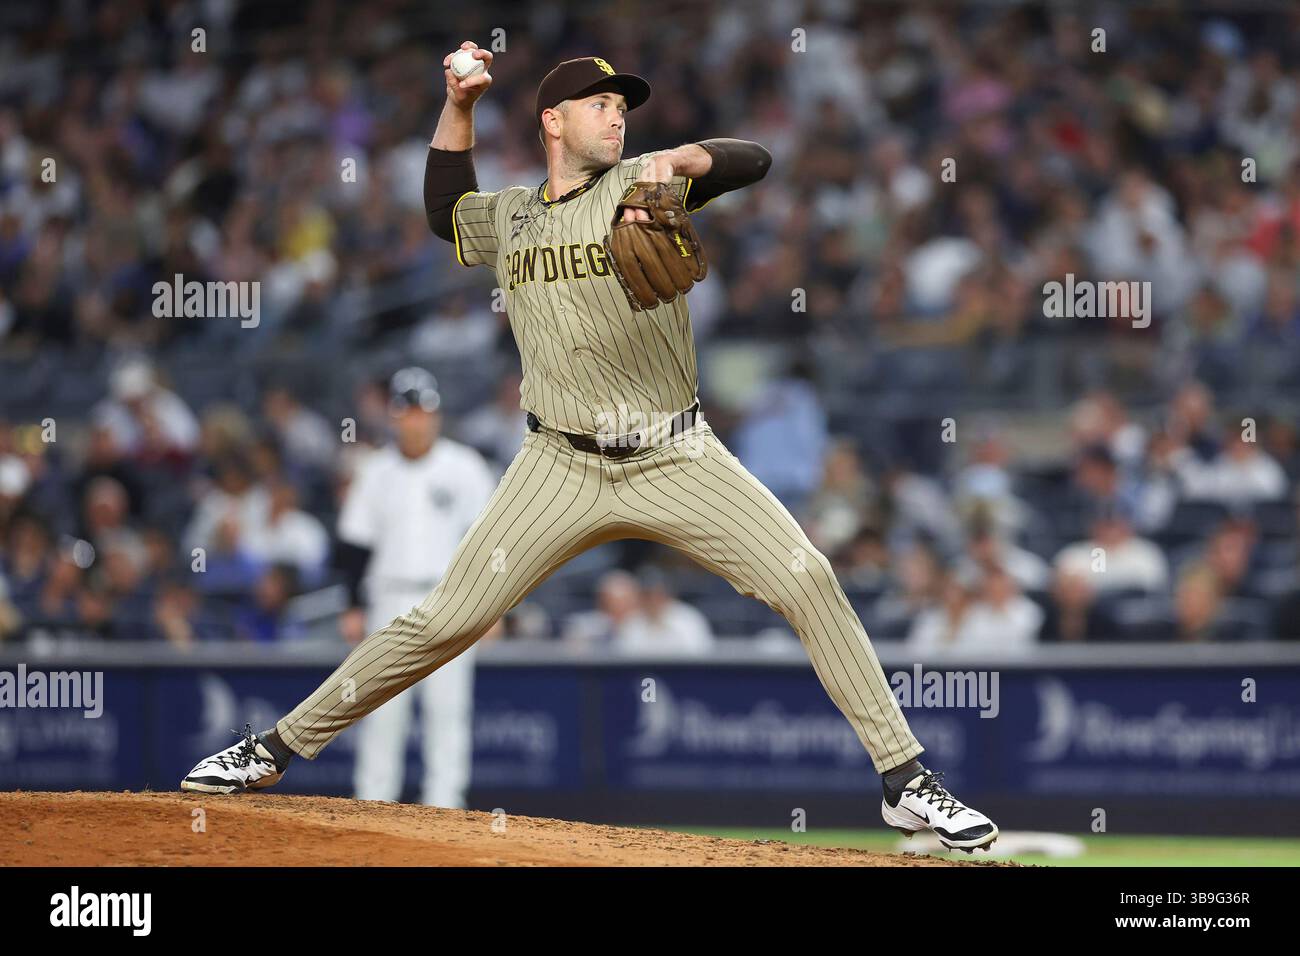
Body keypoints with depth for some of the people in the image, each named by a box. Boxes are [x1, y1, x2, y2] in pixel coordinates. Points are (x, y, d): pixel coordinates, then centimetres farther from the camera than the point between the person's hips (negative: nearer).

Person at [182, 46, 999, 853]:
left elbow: (754, 160, -11)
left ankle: (905, 780, -10)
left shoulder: (636, 187, 0)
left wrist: (673, 162, -29)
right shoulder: (509, 218, 11)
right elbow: (446, 211, 32)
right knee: (445, 622, -2)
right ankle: (277, 748, 10)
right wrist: (459, 108, 19)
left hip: (677, 460, -2)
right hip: (563, 472, 2)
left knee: (808, 581, -16)